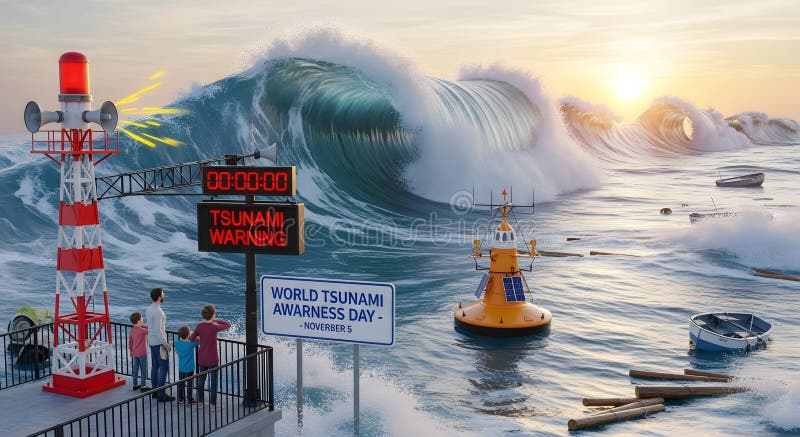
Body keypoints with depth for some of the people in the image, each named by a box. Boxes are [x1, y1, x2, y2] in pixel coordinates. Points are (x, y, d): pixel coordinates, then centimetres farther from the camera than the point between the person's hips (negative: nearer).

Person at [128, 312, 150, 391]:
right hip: (142, 353, -7)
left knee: (135, 369, 15)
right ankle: (143, 386, 8)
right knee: (144, 370, 4)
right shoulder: (142, 330, -20)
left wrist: (131, 352, 19)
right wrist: (144, 325, -3)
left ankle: (135, 385, 23)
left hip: (135, 353, 7)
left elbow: (130, 342, 9)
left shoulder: (132, 330, 1)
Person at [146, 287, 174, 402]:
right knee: (164, 367, -4)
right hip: (159, 342, -10)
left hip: (152, 341, 10)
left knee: (155, 366, 15)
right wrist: (165, 344, -18)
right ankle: (161, 394, -2)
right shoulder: (158, 311, -23)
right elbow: (158, 330, -25)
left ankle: (155, 391, 23)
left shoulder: (149, 308, 7)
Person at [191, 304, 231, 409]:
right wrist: (216, 321, 3)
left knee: (201, 379, 17)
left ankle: (200, 401, 26)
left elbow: (192, 338, 2)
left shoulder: (199, 326, -5)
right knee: (213, 381, 6)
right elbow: (228, 325, -6)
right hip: (212, 359, -5)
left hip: (201, 358, 5)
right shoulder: (214, 327, -19)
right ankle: (213, 404, 11)